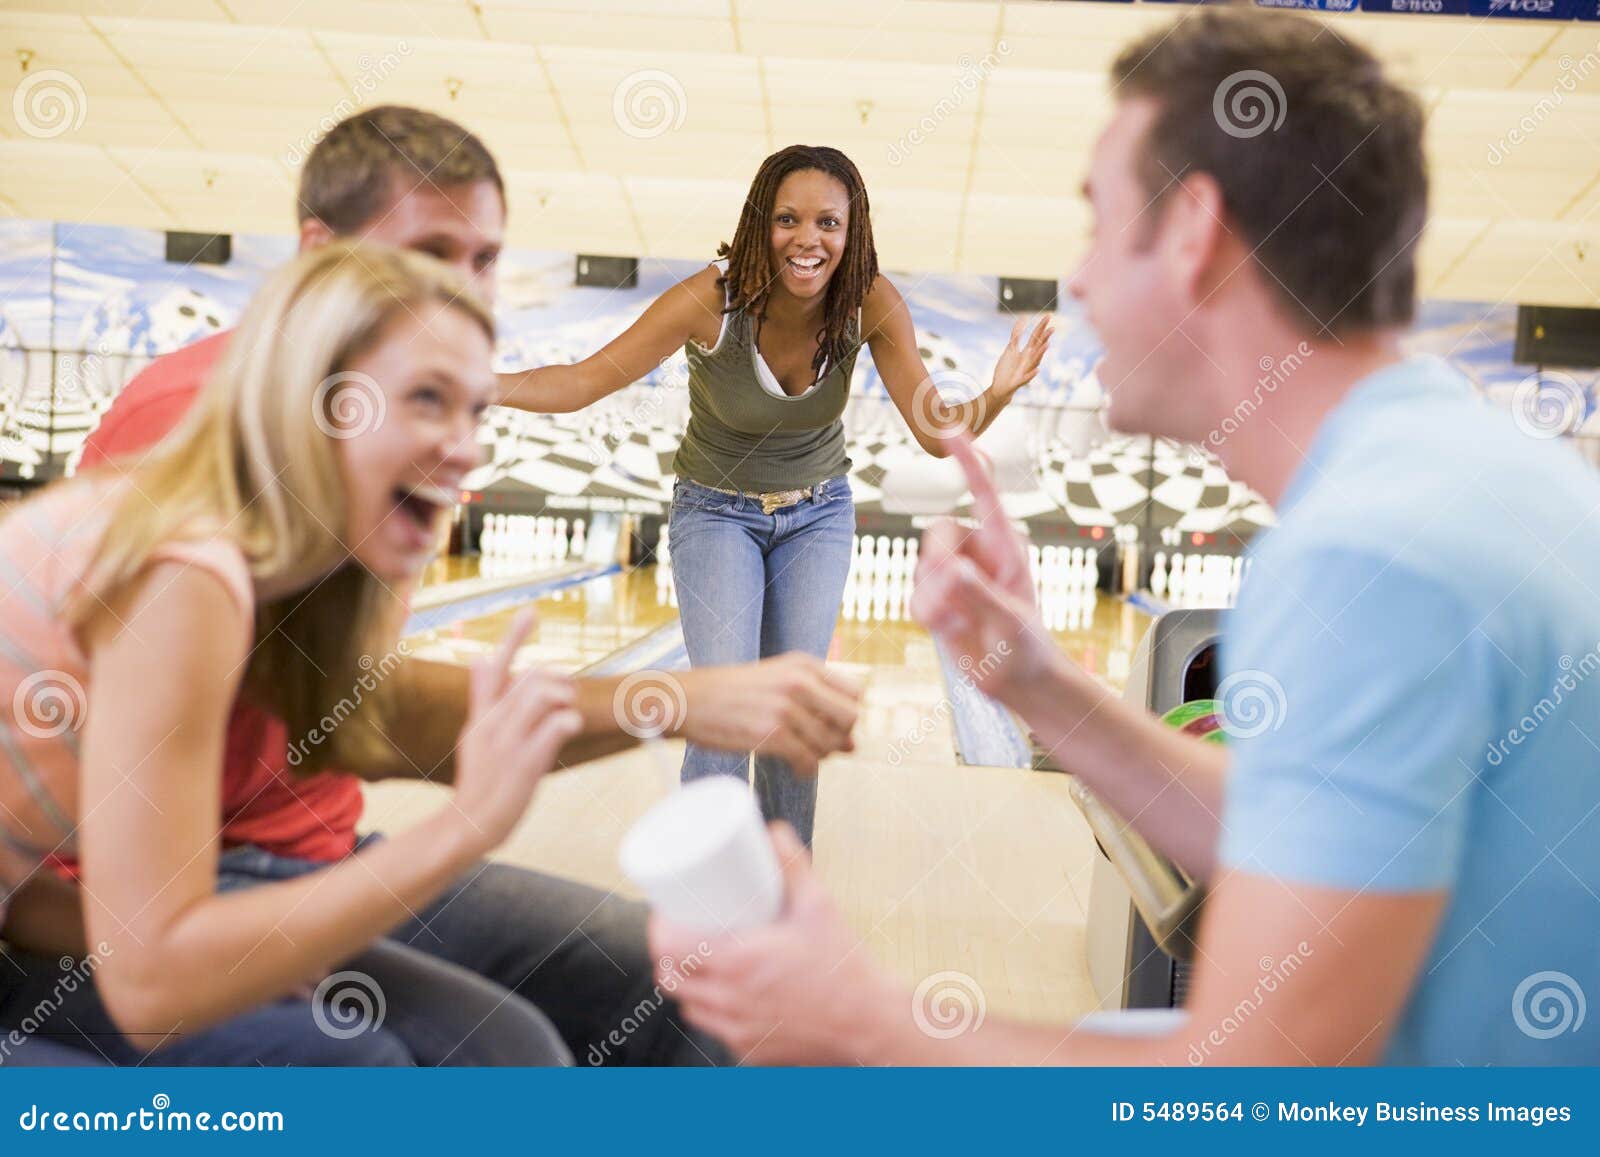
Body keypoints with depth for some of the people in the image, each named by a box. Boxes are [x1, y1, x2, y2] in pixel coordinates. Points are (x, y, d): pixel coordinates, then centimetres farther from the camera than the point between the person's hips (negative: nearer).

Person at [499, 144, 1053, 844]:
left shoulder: (872, 305, -21)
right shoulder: (711, 300, -27)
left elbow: (938, 433, -19)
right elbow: (589, 380, -26)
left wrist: (995, 397, -40)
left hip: (818, 515, 2)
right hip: (715, 513, -2)